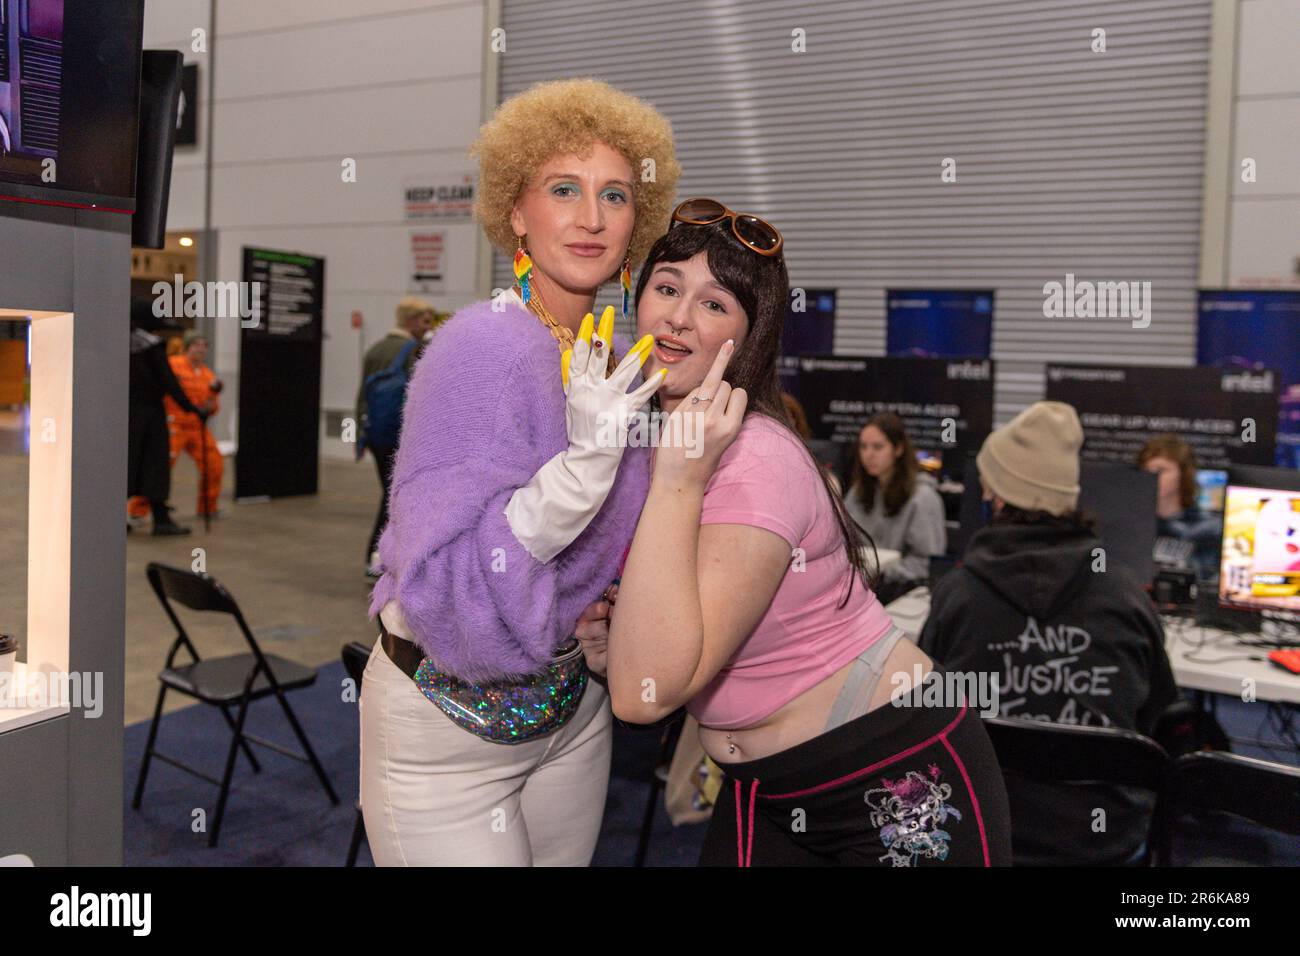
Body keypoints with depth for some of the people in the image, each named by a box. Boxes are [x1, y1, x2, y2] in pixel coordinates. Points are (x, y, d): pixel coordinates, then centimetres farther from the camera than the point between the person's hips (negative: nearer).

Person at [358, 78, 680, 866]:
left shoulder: (621, 361, -2)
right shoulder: (485, 347, -23)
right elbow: (443, 587, -29)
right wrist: (586, 459, -36)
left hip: (572, 707, 7)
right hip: (445, 728, -6)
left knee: (565, 857, 21)